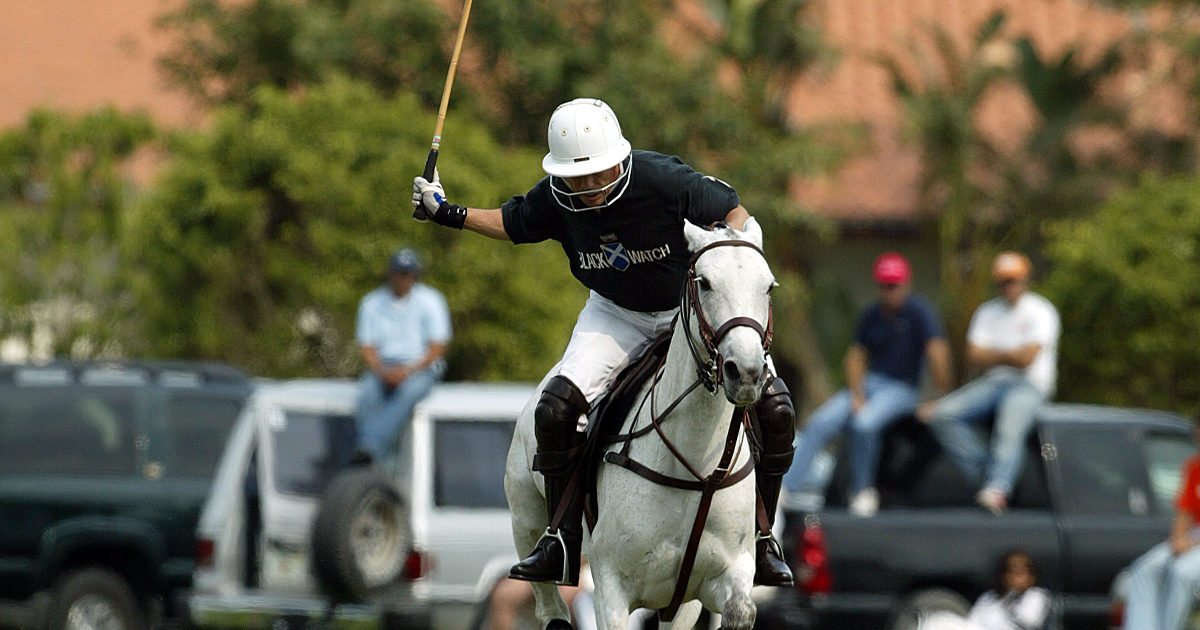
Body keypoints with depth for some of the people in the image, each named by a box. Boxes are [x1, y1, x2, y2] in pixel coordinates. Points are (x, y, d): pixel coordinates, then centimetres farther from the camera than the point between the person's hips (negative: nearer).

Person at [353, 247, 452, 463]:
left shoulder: (430, 301, 1)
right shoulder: (372, 303, 8)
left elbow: (437, 348, -4)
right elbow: (367, 347, 5)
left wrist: (407, 371, -18)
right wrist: (382, 372, -16)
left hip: (420, 366, -2)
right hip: (382, 366, 2)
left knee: (410, 391, -37)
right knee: (367, 392, -31)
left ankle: (371, 447, -49)